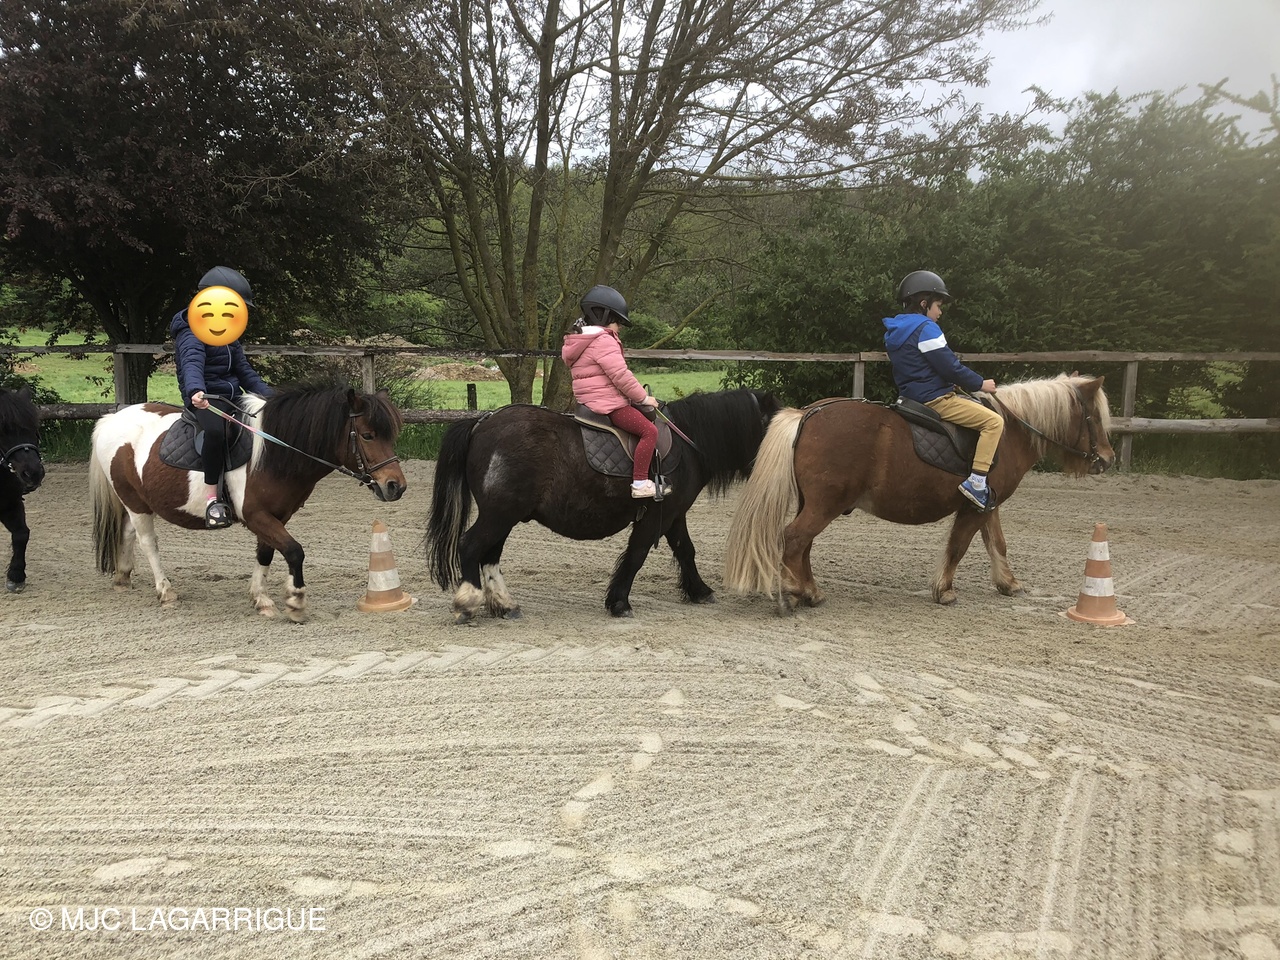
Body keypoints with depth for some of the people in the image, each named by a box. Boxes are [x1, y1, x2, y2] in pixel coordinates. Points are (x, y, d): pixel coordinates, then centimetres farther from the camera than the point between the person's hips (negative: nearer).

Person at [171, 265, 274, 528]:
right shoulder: (192, 335, -9)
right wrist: (195, 391, -51)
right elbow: (192, 365, -30)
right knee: (215, 430, -40)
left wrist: (270, 396, 12)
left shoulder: (228, 336, 19)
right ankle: (212, 497, -30)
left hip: (232, 397, 9)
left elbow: (244, 371, 24)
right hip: (205, 399, -9)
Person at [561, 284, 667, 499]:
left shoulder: (580, 341, 18)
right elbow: (621, 376, -20)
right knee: (649, 431, -14)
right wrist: (643, 397, -7)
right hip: (610, 405, -11)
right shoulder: (604, 341, -15)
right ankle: (640, 483, -17)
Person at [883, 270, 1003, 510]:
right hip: (934, 399, -10)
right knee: (994, 421, -11)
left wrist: (953, 382, 21)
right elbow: (949, 366, -16)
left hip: (912, 397, 10)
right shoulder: (926, 328, -14)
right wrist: (979, 384, -2)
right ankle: (976, 482, -18)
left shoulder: (894, 332, 14)